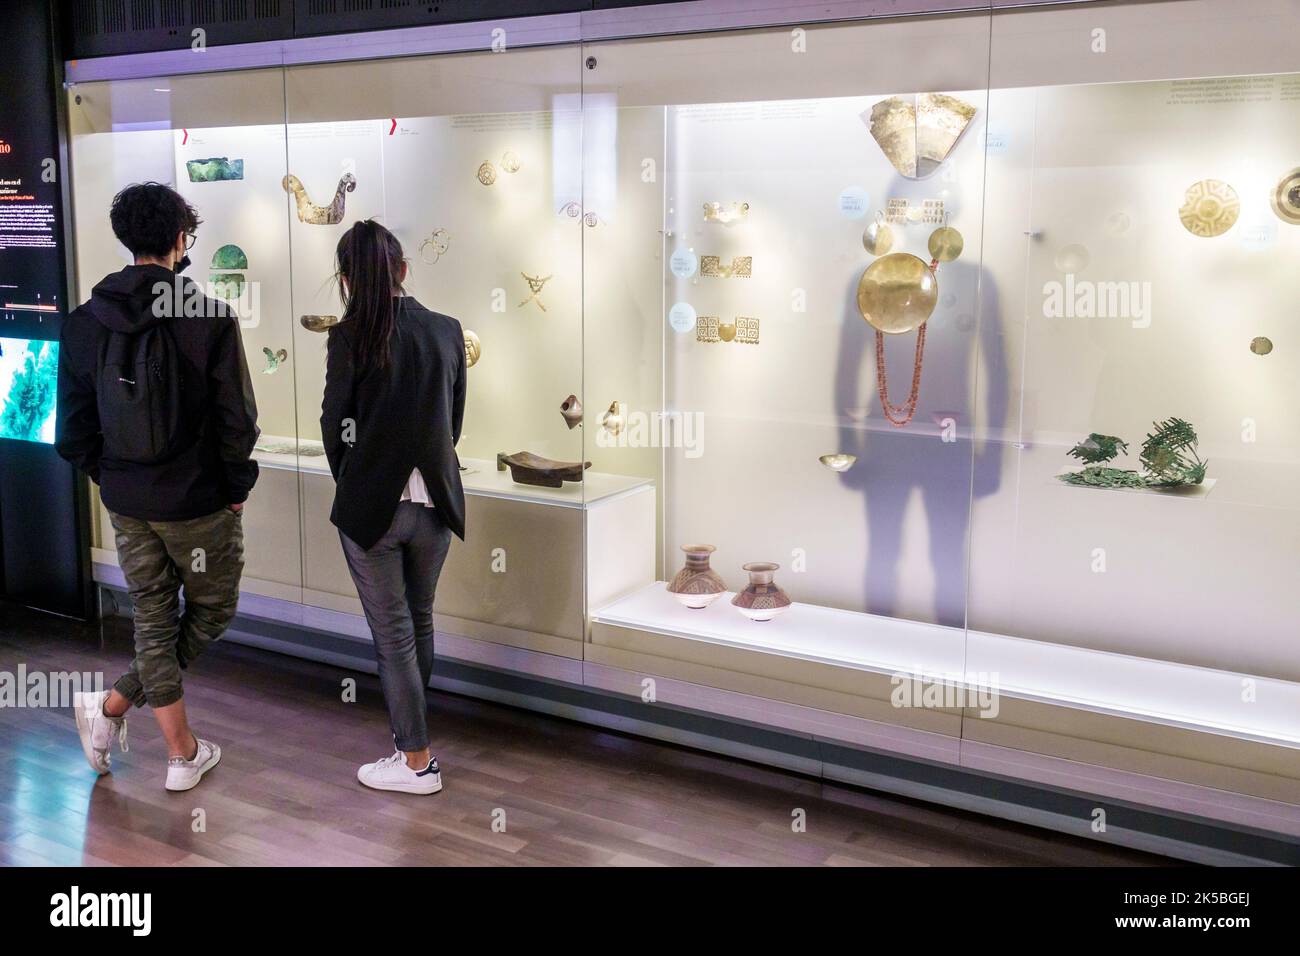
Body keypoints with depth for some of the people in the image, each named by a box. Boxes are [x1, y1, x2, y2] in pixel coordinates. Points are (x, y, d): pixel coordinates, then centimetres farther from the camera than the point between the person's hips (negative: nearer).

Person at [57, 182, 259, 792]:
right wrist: (237, 487, 0)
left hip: (126, 503, 5)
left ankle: (183, 754, 20)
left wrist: (108, 477, 16)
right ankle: (115, 705, 8)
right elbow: (237, 420, -14)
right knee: (212, 610, 17)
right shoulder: (210, 319, -16)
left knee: (153, 618, 14)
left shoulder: (84, 324, -1)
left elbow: (73, 429, 2)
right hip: (198, 501, -5)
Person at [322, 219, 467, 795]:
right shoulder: (447, 332, -1)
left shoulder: (350, 337, -12)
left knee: (392, 633, 6)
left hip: (371, 504, -4)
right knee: (419, 619, 21)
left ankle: (417, 761, 14)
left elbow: (335, 424, -4)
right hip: (435, 502, 4)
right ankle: (412, 730, 36)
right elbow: (455, 421, 6)